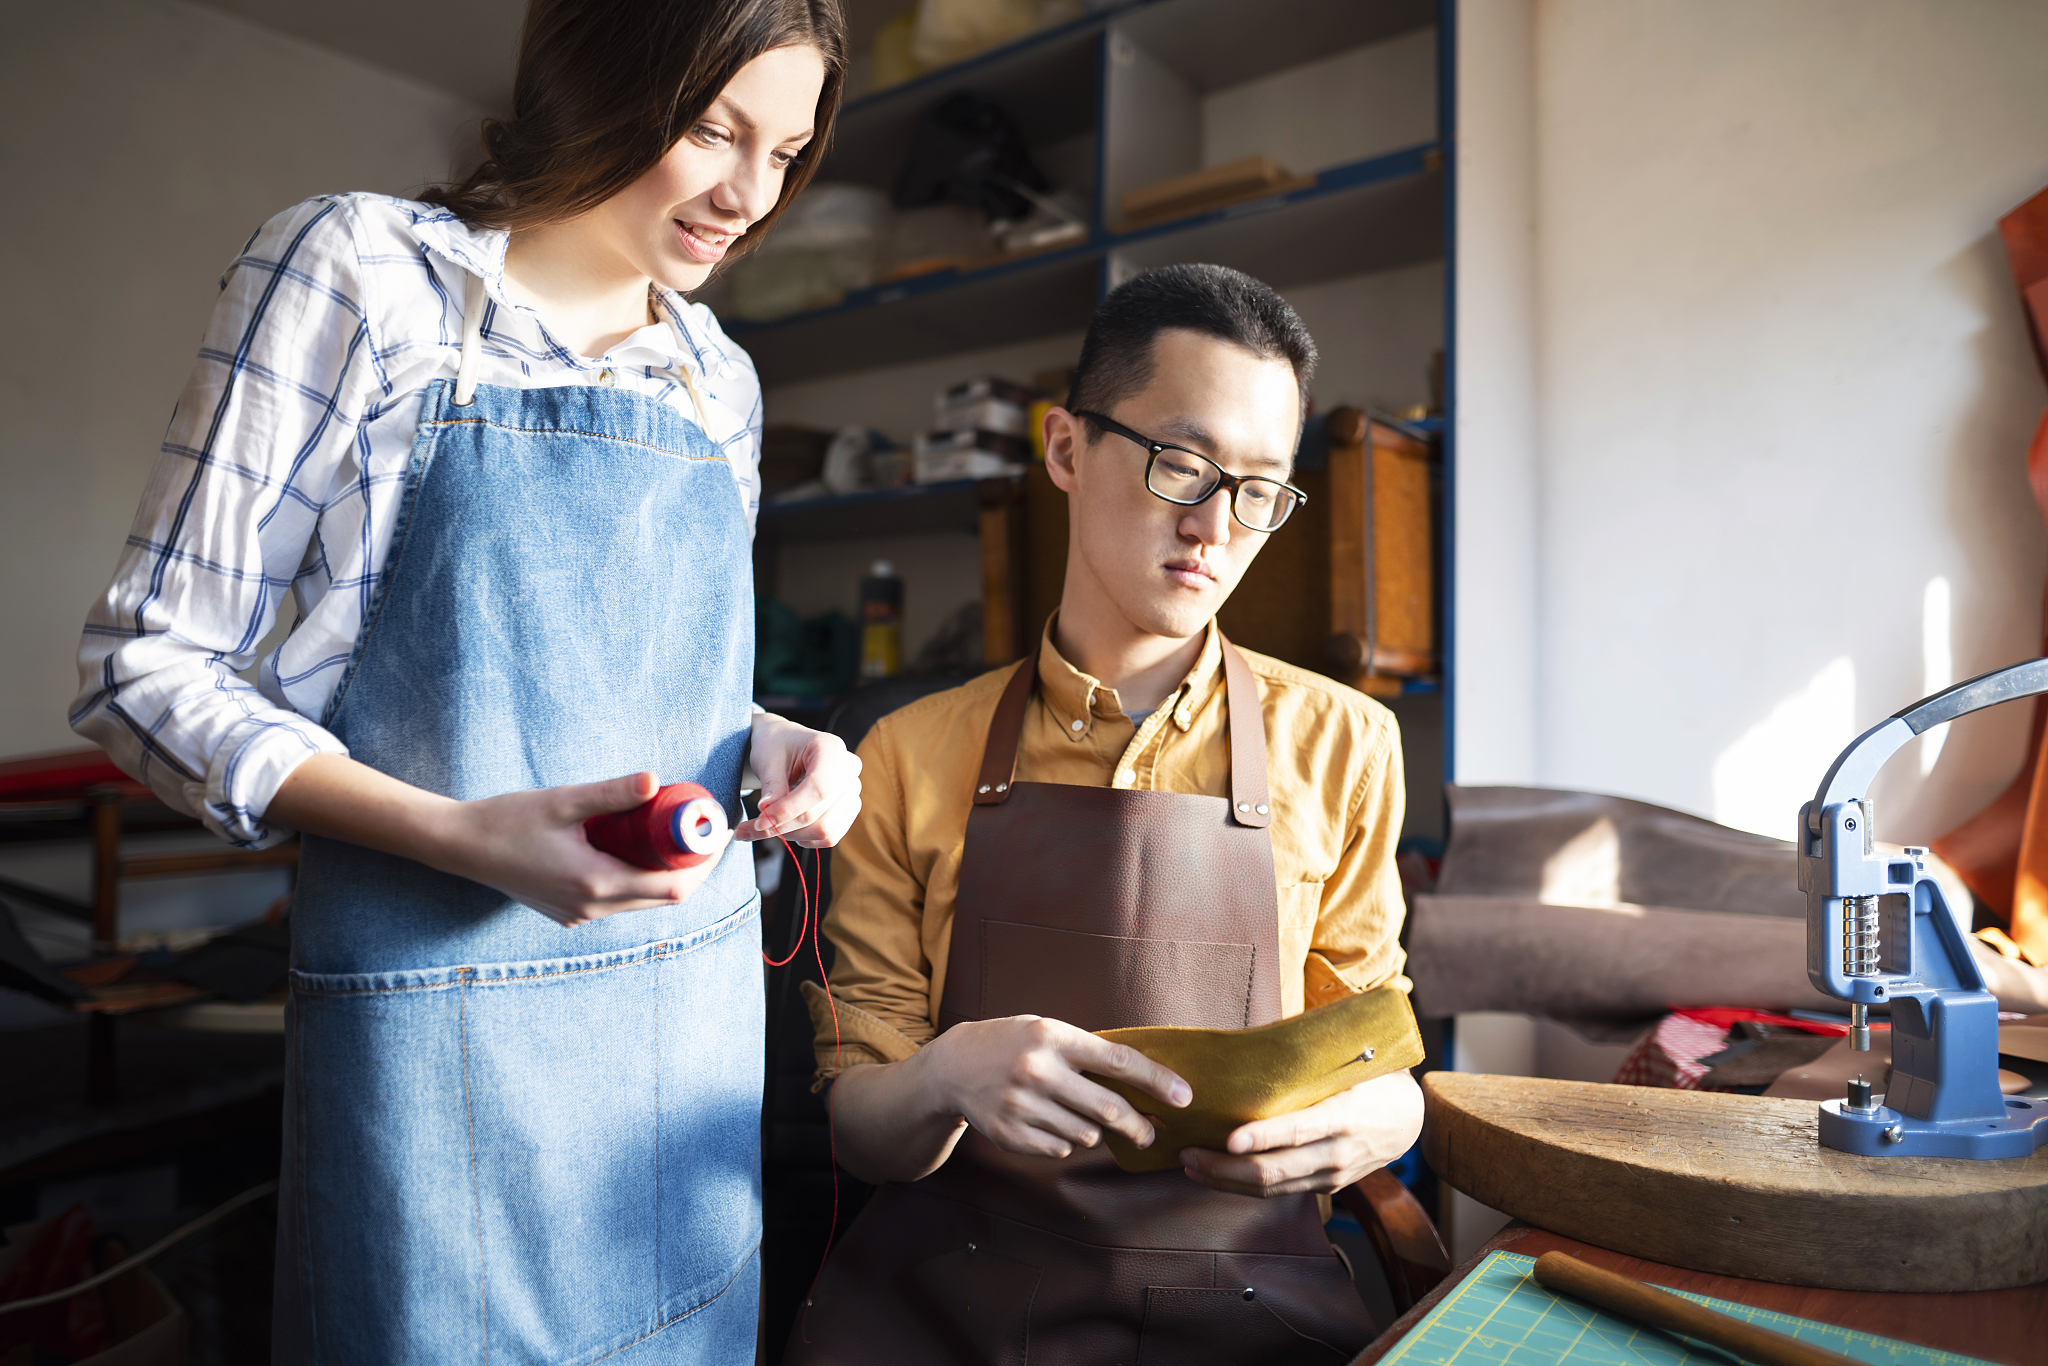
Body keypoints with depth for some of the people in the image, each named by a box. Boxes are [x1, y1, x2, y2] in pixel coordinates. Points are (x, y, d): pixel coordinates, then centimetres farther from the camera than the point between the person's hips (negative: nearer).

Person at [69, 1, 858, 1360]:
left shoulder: (720, 378, 10)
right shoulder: (357, 269, -6)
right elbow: (148, 664, -7)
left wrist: (767, 741, -3)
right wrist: (455, 835, -20)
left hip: (699, 992, 6)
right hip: (444, 1003, -5)